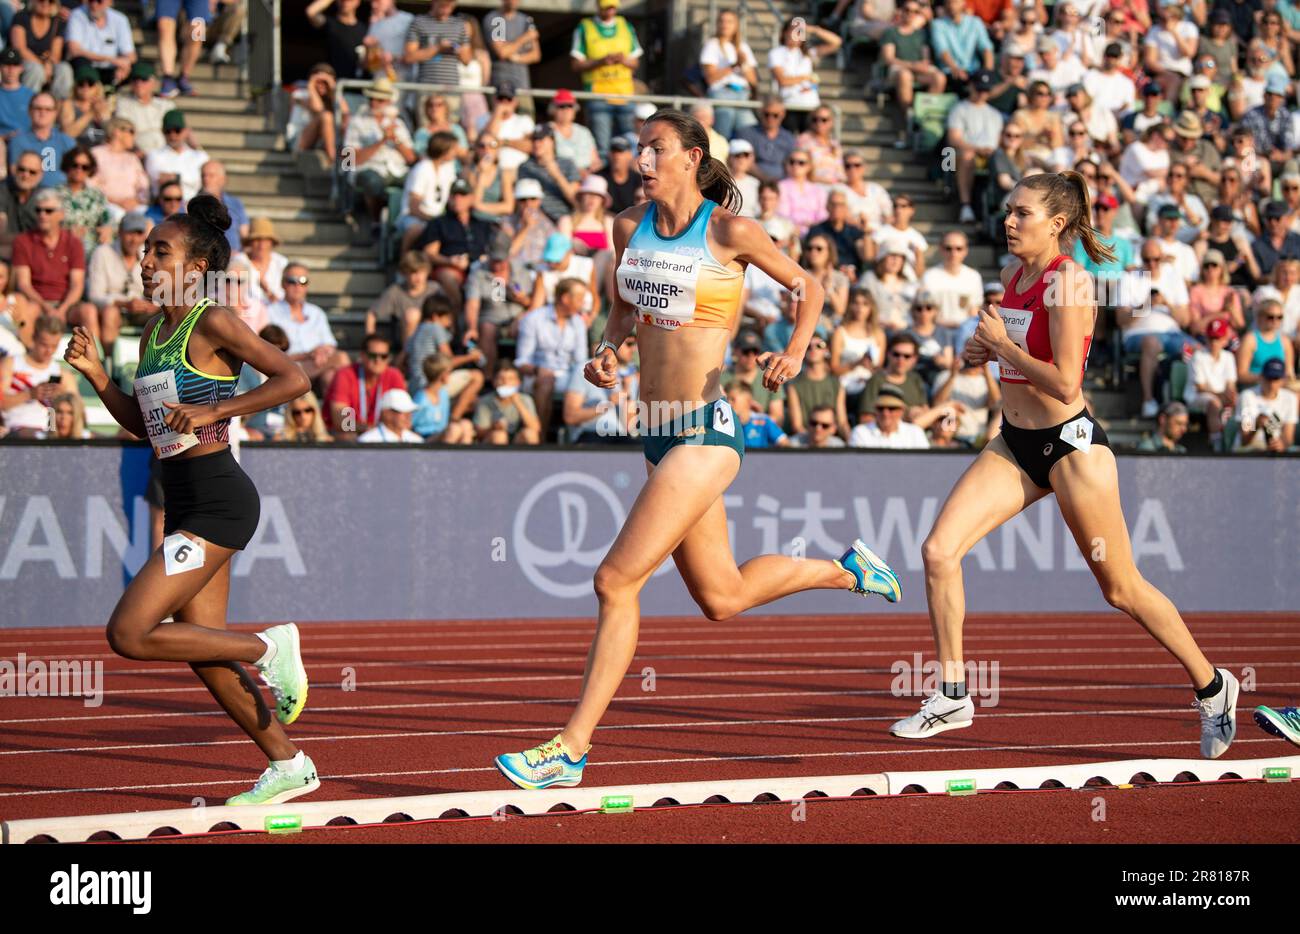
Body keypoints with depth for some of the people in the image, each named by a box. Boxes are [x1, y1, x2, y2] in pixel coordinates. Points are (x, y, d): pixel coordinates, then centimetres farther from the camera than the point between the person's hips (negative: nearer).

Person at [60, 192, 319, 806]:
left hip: (217, 501, -9)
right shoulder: (153, 331, 14)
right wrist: (95, 372, 8)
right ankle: (289, 766, 23)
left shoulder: (213, 323, -11)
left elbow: (293, 379, -17)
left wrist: (213, 411, -20)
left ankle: (270, 648, -1)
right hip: (185, 503, 9)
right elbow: (143, 425, 21)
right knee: (204, 653, 11)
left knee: (128, 634, -14)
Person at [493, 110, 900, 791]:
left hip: (705, 433, -8)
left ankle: (570, 750, -8)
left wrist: (795, 351, -12)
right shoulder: (631, 228, 7)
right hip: (660, 435, 8)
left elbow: (808, 289, 4)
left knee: (616, 581, -13)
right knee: (722, 598, 18)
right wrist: (606, 351, 3)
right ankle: (843, 569, 41)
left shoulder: (729, 231, -9)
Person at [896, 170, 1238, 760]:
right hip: (1014, 445, 8)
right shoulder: (1012, 275, 7)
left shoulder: (1069, 282, -18)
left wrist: (1002, 343, -17)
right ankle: (953, 696, 2)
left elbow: (1065, 382, -24)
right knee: (938, 551, -8)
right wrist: (983, 350, 4)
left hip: (1070, 444, -8)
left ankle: (1212, 686, 21)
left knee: (1121, 588, 3)